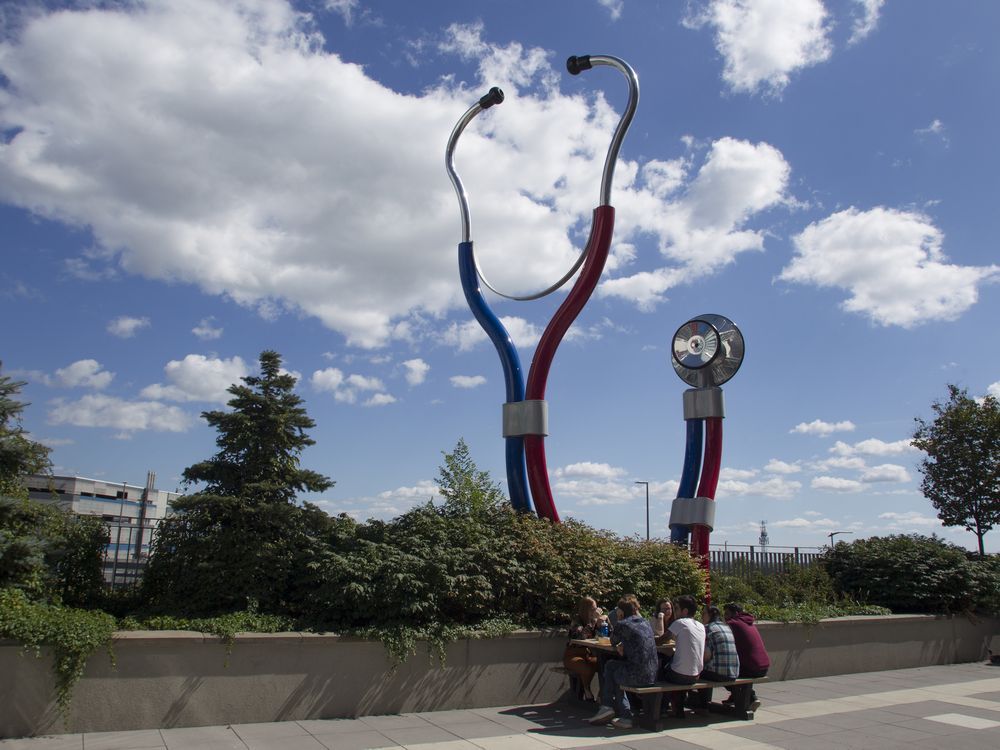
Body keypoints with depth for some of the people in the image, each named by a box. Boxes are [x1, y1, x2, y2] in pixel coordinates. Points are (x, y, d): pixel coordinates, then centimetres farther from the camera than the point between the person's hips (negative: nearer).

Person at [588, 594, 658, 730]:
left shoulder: (622, 624, -7)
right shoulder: (646, 622, 14)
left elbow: (613, 642, 12)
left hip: (638, 676, -6)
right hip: (652, 675, 6)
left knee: (611, 666, 23)